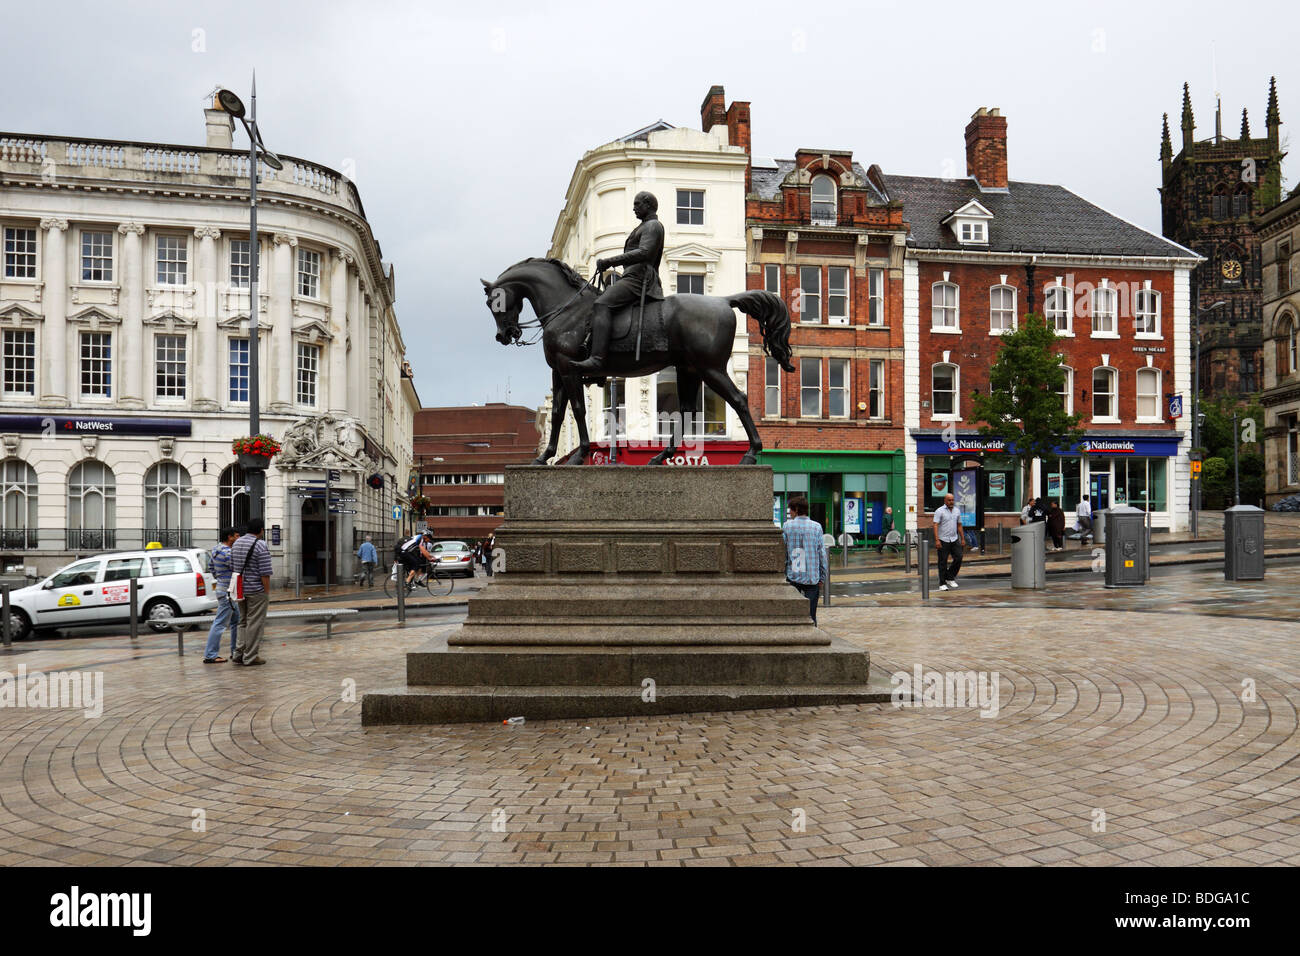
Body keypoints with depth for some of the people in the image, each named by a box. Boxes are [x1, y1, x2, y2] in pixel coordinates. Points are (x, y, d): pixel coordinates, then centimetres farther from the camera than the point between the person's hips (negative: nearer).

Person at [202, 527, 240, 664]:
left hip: (222, 587, 11)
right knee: (220, 623, -7)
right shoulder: (226, 552, -22)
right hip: (227, 592, -11)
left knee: (236, 621, 17)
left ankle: (235, 651, 24)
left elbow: (210, 565, 22)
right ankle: (209, 655, -4)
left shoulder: (216, 549, 9)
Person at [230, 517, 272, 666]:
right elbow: (265, 573, -18)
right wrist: (267, 592, -10)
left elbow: (232, 567, 14)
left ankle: (238, 654, 16)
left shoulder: (237, 543, 9)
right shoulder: (261, 546, -15)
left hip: (241, 590, 8)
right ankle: (250, 657, 4)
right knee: (255, 624, 0)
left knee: (244, 622, 18)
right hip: (257, 591, -8)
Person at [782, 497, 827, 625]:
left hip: (792, 576, 0)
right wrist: (822, 577, 8)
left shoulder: (787, 526, -1)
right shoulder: (816, 527, 1)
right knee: (811, 614, 3)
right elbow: (822, 553, 2)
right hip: (812, 576, 0)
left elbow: (782, 552, 0)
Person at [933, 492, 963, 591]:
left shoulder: (957, 511, 11)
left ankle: (950, 578, 14)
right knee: (943, 562, -1)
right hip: (943, 541, -5)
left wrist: (962, 538, 13)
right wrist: (937, 540, -22)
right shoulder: (940, 511, -7)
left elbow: (959, 525, 17)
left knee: (958, 558, -4)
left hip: (954, 539, 5)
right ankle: (942, 584, 6)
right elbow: (935, 525, -13)